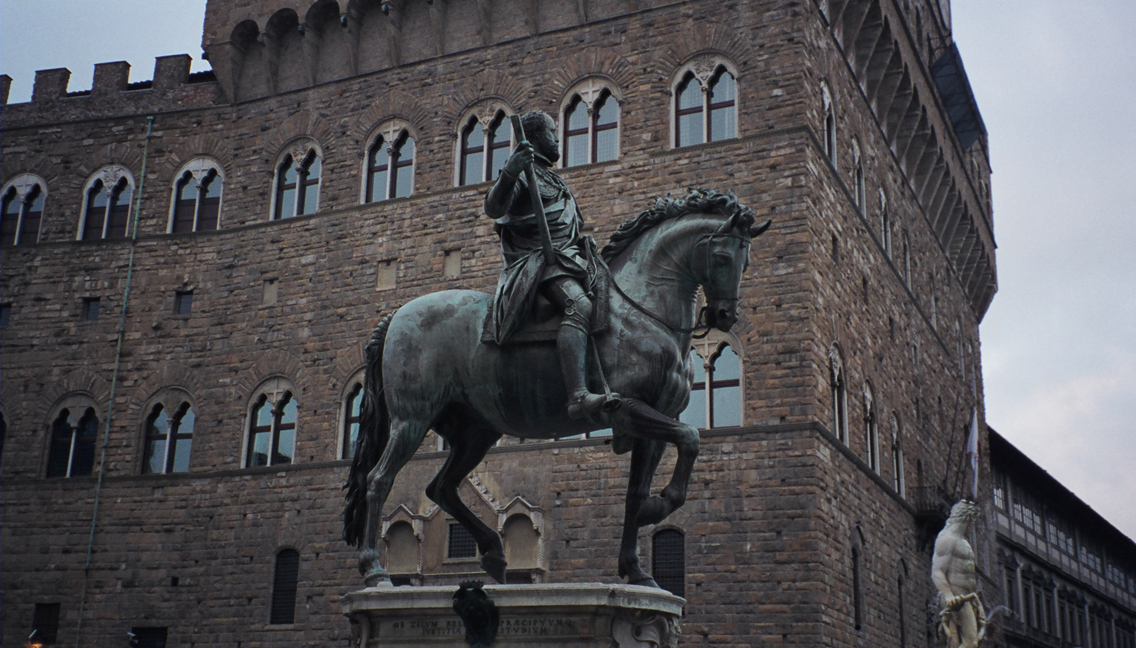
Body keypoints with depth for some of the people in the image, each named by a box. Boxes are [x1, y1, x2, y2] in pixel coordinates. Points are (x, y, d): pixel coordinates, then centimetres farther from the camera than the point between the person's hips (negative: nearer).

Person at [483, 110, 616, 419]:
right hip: (539, 260, -11)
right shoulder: (522, 169, 0)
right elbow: (494, 209, -18)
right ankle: (578, 396, -51)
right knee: (580, 306, -34)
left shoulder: (547, 176, 30)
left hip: (570, 259, 11)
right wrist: (508, 174, -34)